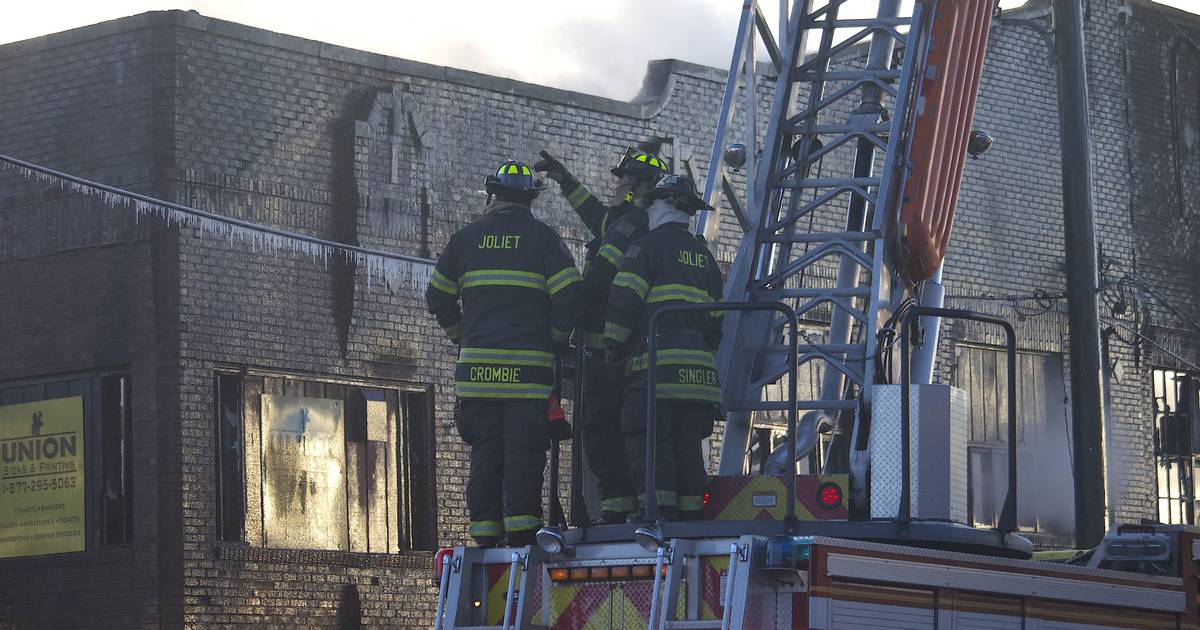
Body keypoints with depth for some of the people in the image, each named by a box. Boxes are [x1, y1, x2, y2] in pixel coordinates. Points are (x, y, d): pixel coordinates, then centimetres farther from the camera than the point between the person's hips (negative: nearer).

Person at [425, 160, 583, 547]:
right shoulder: (542, 237, 3)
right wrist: (555, 340, 8)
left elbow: (438, 297, 14)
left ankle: (485, 530, 4)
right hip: (528, 366, -2)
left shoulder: (466, 238, 11)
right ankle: (521, 526, -13)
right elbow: (568, 295, -5)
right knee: (523, 449, -4)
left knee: (485, 450, 6)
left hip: (477, 362, 2)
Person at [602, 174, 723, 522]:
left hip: (656, 361, -7)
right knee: (688, 441, 8)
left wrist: (613, 349, 3)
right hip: (698, 367, 7)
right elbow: (716, 317, 21)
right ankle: (689, 512, 5)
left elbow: (623, 301, -8)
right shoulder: (704, 255, 21)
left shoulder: (648, 246, -1)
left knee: (649, 440, -8)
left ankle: (657, 506, -17)